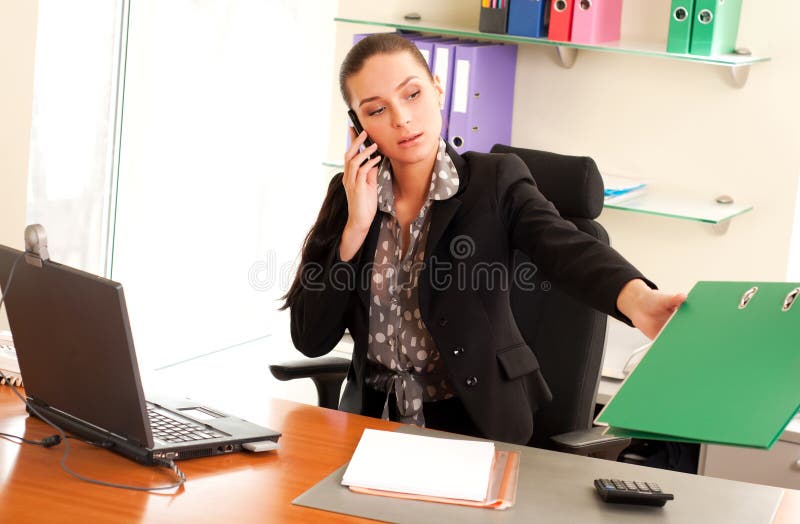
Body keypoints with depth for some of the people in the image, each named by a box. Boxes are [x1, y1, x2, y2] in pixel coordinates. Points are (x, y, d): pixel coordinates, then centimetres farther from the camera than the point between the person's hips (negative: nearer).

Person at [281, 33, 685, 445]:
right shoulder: (350, 194, 0)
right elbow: (310, 340, -4)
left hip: (472, 423, -3)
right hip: (371, 417, 3)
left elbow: (567, 249, -28)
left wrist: (636, 299, -50)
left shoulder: (494, 181, -8)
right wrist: (356, 226, -14)